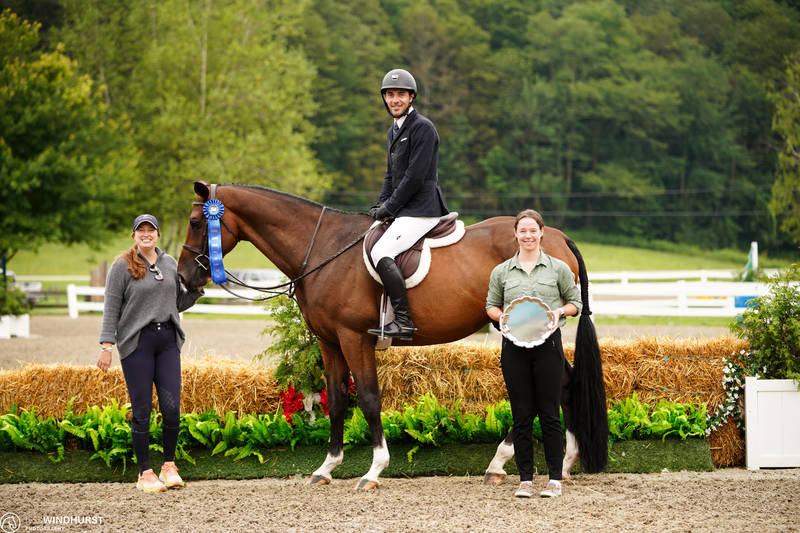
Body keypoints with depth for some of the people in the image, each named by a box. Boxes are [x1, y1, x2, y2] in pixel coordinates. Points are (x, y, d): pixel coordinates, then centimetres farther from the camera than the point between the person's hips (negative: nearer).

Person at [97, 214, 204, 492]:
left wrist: (197, 289, 3)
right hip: (136, 342, -4)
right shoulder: (122, 266, -1)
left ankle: (169, 466, 14)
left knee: (172, 407, -2)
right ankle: (145, 473, 7)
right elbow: (111, 308, -3)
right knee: (142, 410, -1)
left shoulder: (170, 263, 13)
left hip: (168, 340, 4)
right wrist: (106, 346, -10)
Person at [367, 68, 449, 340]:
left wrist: (389, 207, -13)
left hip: (421, 209, -10)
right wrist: (380, 206, 9)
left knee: (381, 253, -24)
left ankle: (403, 321, -26)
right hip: (404, 211, 10)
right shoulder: (394, 132, 19)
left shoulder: (422, 128, -11)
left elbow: (415, 176, -17)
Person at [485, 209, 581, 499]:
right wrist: (502, 317, -6)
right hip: (514, 345, 2)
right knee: (521, 415, 3)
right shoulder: (501, 272, 8)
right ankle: (525, 479, 8)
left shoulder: (558, 268, 4)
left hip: (547, 344, -2)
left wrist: (559, 311, -11)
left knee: (549, 413, -1)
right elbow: (491, 305, 16)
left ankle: (555, 479, 5)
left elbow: (575, 302, 11)